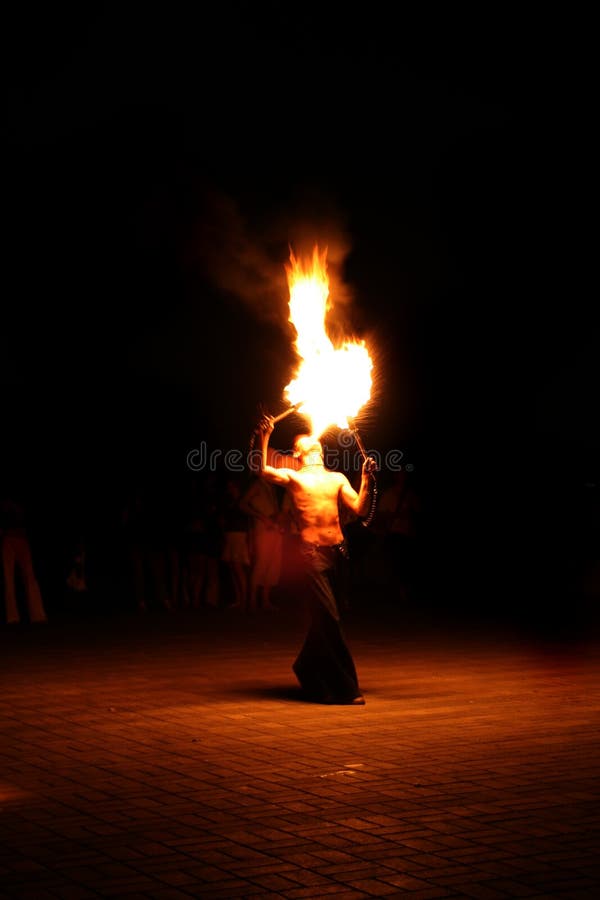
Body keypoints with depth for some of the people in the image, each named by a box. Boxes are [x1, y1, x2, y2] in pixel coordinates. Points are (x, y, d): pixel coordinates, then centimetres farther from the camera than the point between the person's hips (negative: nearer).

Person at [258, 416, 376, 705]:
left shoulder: (337, 478, 18)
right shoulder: (293, 477, 7)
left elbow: (360, 509, 8)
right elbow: (264, 471, -12)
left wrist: (366, 480, -4)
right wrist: (265, 437, -19)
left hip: (337, 550, 4)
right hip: (312, 552, -4)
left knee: (323, 617, 12)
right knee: (328, 617, -6)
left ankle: (307, 668, 34)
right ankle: (346, 687, -1)